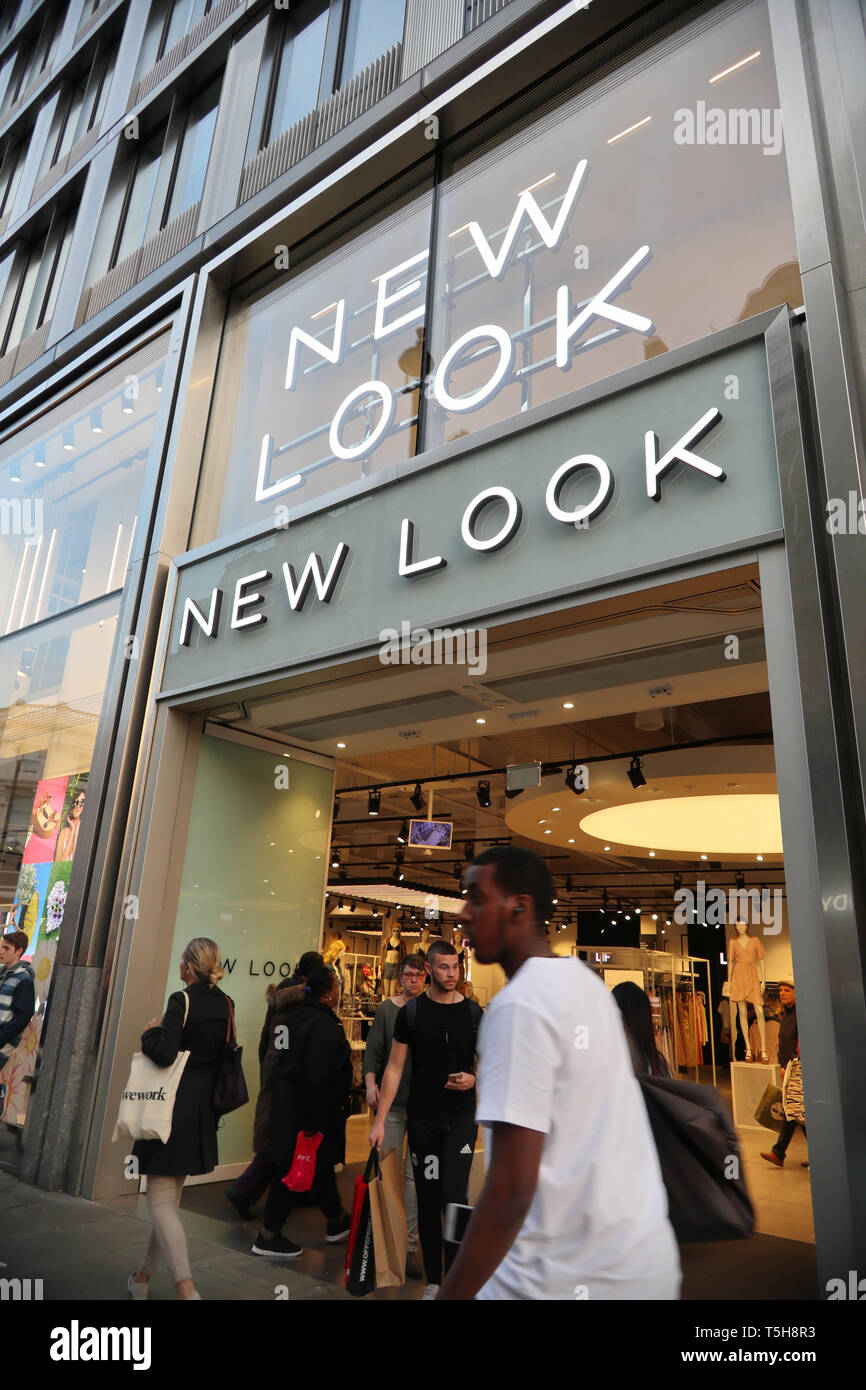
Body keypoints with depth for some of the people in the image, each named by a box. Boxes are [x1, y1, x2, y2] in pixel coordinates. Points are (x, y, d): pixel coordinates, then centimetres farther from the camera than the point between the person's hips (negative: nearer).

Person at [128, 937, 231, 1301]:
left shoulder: (182, 1000, -18)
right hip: (203, 1110, 7)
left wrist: (151, 1032, -7)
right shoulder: (225, 1003, 3)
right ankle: (144, 1275, 34)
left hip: (174, 1110, -7)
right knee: (170, 1197, 20)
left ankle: (186, 1287, -7)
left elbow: (164, 1053, -26)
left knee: (161, 1200, 0)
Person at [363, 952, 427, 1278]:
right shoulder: (387, 1009, 2)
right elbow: (373, 1051, 1)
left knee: (415, 1174, 3)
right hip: (391, 1102, 0)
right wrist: (371, 1084, -12)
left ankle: (409, 1245, 12)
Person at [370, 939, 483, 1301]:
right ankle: (433, 1280, 25)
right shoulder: (411, 1012, -3)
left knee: (454, 1197, -10)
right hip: (422, 1118, 1)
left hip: (461, 1118, -1)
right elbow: (394, 1067, 0)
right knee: (427, 1200, 9)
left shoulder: (473, 1013, -1)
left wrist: (473, 1079, -15)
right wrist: (380, 1120, -3)